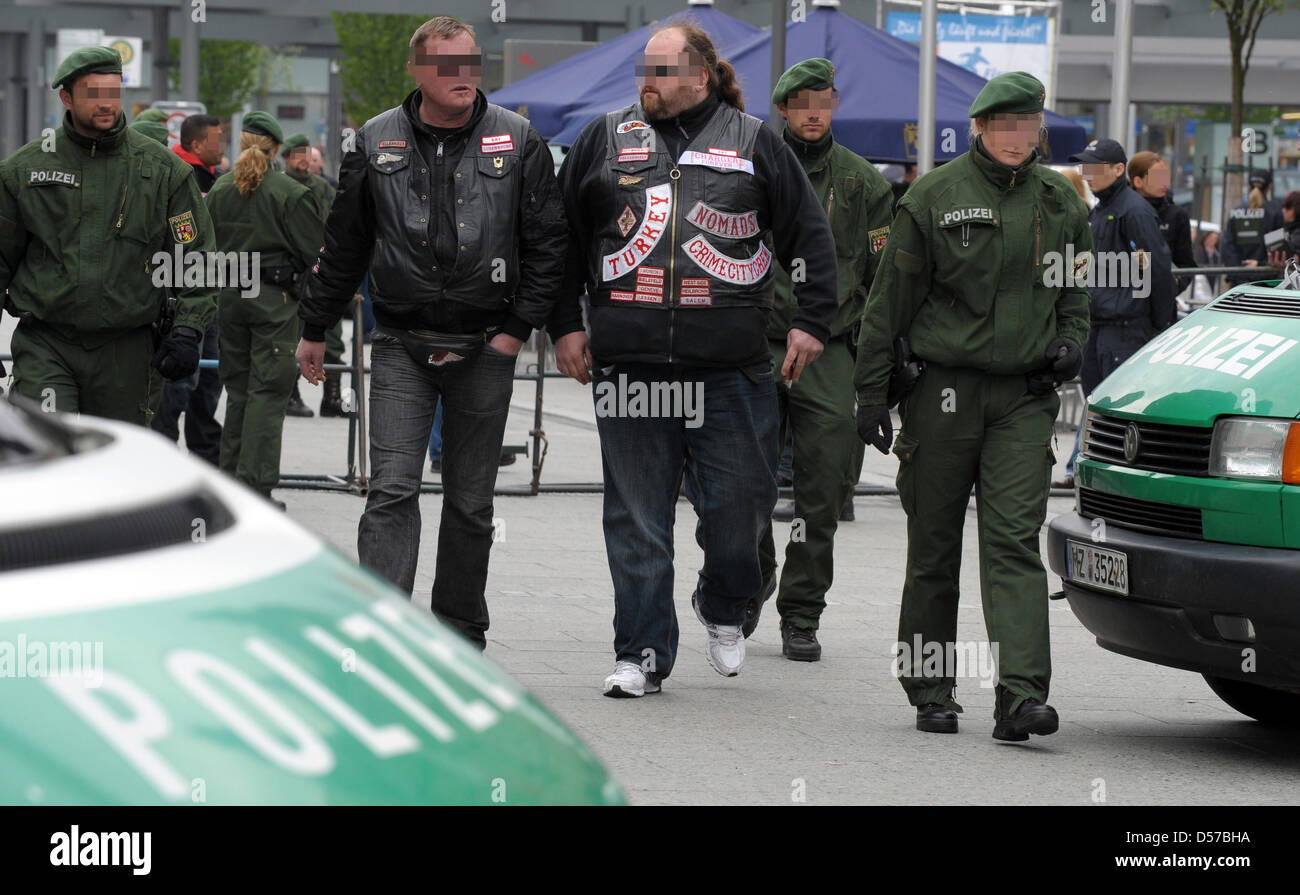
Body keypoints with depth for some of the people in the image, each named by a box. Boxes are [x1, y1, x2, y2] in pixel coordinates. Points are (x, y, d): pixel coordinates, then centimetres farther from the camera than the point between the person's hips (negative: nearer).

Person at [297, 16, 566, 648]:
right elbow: (343, 246, 12)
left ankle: (460, 630, 20)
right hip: (401, 347, 0)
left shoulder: (517, 142, 1)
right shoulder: (376, 144, 4)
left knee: (471, 501, 7)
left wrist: (519, 327, -3)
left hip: (485, 348, 0)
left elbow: (547, 241, 3)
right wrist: (315, 329, 14)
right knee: (392, 490, -11)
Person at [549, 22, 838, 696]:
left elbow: (808, 234, 10)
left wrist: (811, 322, 3)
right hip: (628, 363, 1)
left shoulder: (753, 143, 7)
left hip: (732, 368, -1)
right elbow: (562, 236, 15)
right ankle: (642, 654, 9)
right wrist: (564, 325, 9)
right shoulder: (607, 139, 11)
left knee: (740, 501, -1)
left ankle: (723, 606, 29)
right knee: (637, 517, 2)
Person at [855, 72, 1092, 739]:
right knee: (934, 546, 5)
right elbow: (890, 301, 1)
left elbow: (1074, 291, 24)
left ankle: (1021, 695, -18)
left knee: (1015, 539, -10)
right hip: (943, 389, -2)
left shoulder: (1059, 201, 11)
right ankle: (931, 693, 17)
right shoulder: (933, 197, -1)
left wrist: (1070, 341, 4)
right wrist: (873, 392, -3)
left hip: (1025, 396, 2)